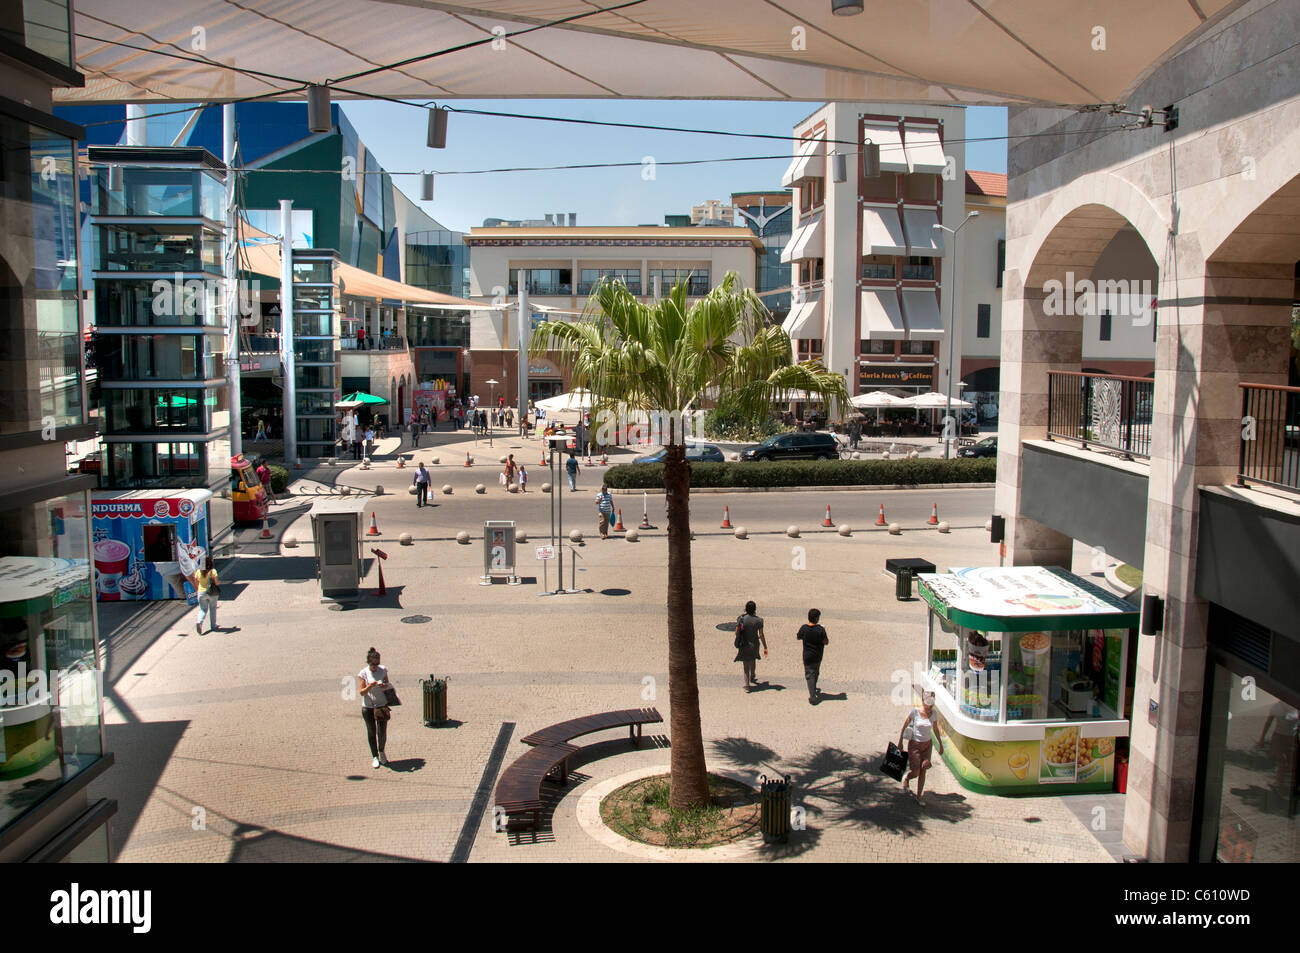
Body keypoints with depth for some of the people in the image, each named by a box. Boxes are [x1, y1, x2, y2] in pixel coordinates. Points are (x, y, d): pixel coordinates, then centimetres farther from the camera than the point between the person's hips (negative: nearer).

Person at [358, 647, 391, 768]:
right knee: (371, 732, 9)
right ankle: (375, 756, 24)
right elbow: (362, 692, -9)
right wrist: (370, 686, -28)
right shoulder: (363, 673, -8)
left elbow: (388, 685, 9)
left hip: (382, 705, 1)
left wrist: (384, 685, -15)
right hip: (367, 707, -1)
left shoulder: (383, 670, -3)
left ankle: (381, 751, 30)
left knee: (382, 732, 2)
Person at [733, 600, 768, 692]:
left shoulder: (741, 618, -13)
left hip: (743, 645, -1)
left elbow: (736, 633, -7)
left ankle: (747, 685, 1)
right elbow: (761, 635, -14)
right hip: (754, 644, 1)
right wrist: (765, 648, -7)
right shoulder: (758, 620, -15)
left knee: (745, 665, 10)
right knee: (753, 659, 29)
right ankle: (752, 677, 51)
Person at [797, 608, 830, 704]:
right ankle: (814, 689, 45)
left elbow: (798, 638, 2)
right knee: (815, 673, 24)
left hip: (807, 656, -1)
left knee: (809, 675, 4)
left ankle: (812, 696, -5)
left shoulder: (803, 628, -14)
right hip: (817, 656, 1)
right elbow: (826, 642, -14)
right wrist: (827, 640, 7)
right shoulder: (820, 629, -19)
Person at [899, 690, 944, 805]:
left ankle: (919, 796, 20)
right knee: (915, 772, -5)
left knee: (923, 771, 6)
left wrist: (941, 744, 12)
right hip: (915, 744, -3)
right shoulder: (914, 712, -17)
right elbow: (904, 726, -7)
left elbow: (935, 730, 9)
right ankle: (906, 778, 30)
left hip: (927, 744, 4)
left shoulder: (933, 713, -6)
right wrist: (900, 742, -4)